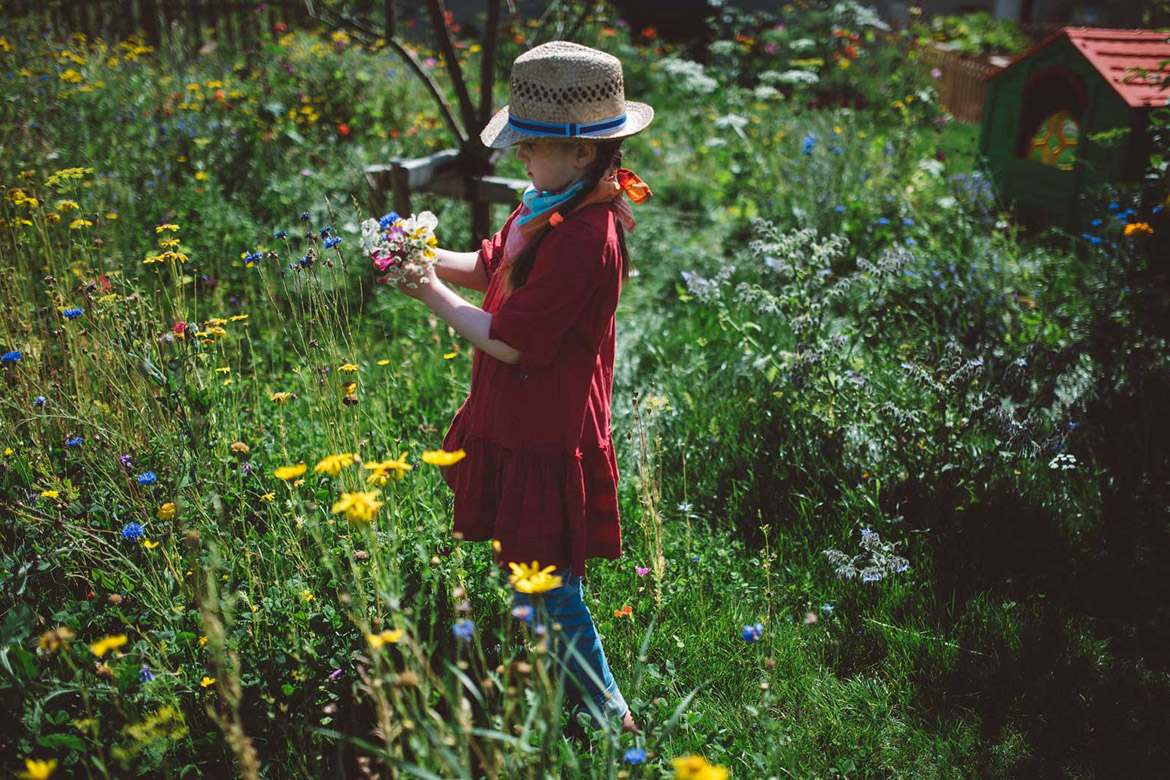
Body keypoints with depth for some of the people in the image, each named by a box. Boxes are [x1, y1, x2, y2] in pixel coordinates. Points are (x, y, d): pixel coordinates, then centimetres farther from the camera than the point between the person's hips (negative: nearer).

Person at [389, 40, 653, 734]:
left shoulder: (583, 239, -28)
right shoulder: (549, 207, 4)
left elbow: (507, 341, -25)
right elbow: (490, 266, 15)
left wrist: (432, 294, -14)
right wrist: (427, 255, -3)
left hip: (546, 443, -10)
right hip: (523, 423, 10)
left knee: (546, 588, 3)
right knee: (544, 578, 24)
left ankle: (609, 713, 23)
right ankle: (584, 689, 45)